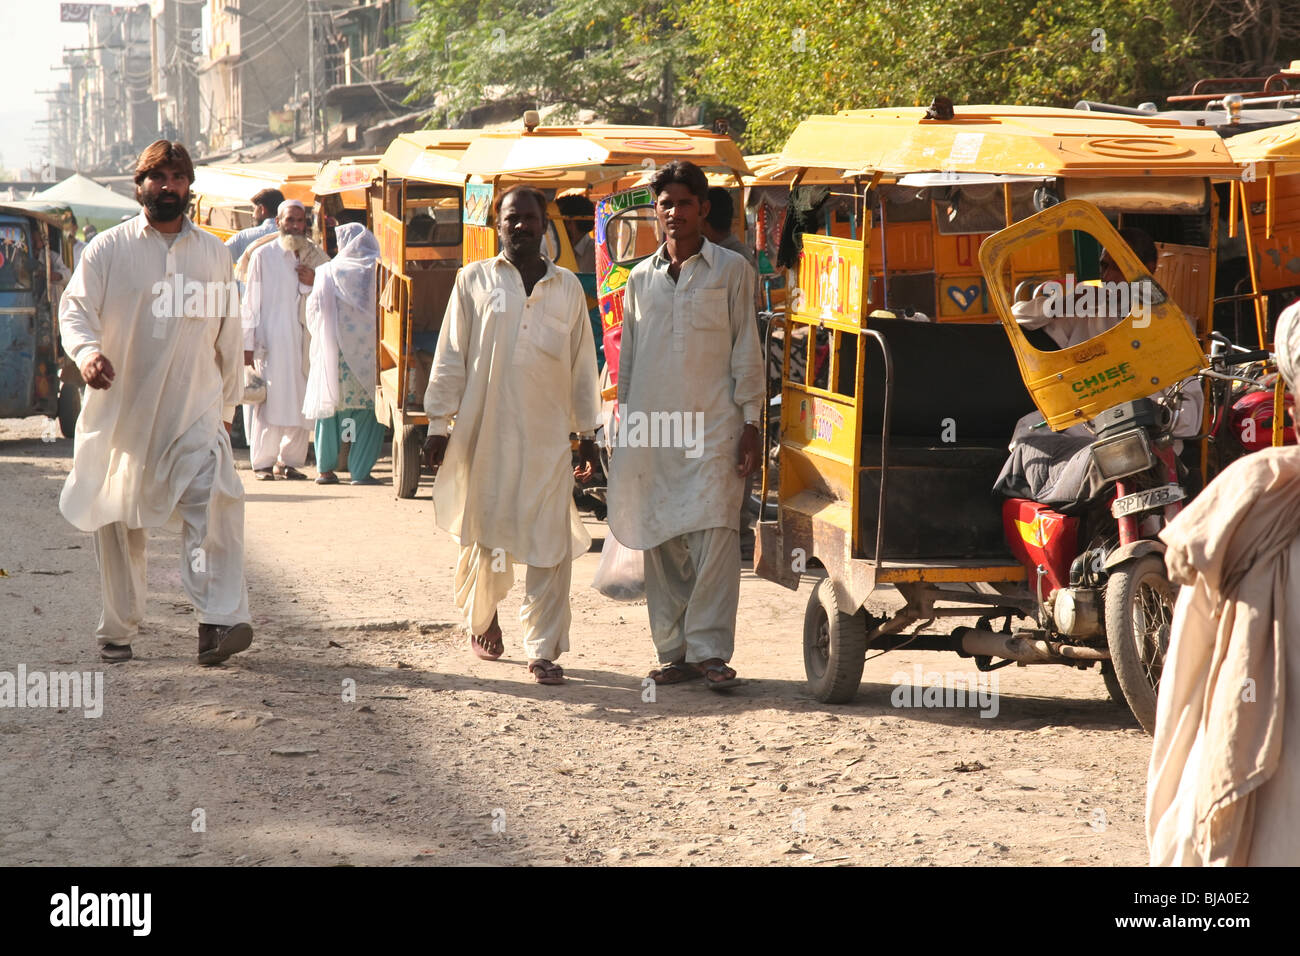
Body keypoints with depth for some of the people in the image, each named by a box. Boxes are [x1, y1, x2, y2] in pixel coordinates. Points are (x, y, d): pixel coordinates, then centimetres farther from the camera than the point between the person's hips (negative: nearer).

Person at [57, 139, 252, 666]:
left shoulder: (212, 253, 12)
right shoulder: (108, 250, 3)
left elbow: (227, 336, 18)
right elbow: (75, 308, -5)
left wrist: (227, 405, 18)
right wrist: (87, 350, -27)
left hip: (195, 410, 1)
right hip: (122, 411, -1)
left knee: (216, 505, -20)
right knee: (118, 523, 6)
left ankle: (219, 621, -26)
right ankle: (117, 631, 19)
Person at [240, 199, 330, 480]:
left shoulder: (315, 256, 13)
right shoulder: (263, 255, 3)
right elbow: (251, 301, 1)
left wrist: (313, 283, -5)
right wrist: (247, 344, -4)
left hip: (304, 338, 4)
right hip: (271, 340, -4)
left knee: (302, 404, 1)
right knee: (270, 402, -8)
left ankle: (289, 460, 11)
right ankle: (263, 462, -1)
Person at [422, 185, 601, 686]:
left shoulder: (567, 287, 12)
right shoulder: (475, 281, 6)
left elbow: (583, 363, 15)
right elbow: (451, 356, 6)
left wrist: (587, 433, 13)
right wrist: (439, 423, 1)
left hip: (548, 435, 1)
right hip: (486, 432, -1)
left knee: (550, 547, -5)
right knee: (484, 534, 8)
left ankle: (543, 649, 1)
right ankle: (482, 616, 35)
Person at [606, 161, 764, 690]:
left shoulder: (731, 269, 5)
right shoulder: (641, 278, 14)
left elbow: (746, 350, 3)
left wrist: (750, 424, -3)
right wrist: (623, 426, 14)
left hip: (712, 424, -4)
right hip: (652, 427, 4)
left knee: (714, 535, -12)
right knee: (661, 541, 4)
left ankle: (709, 649, -11)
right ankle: (674, 650, 10)